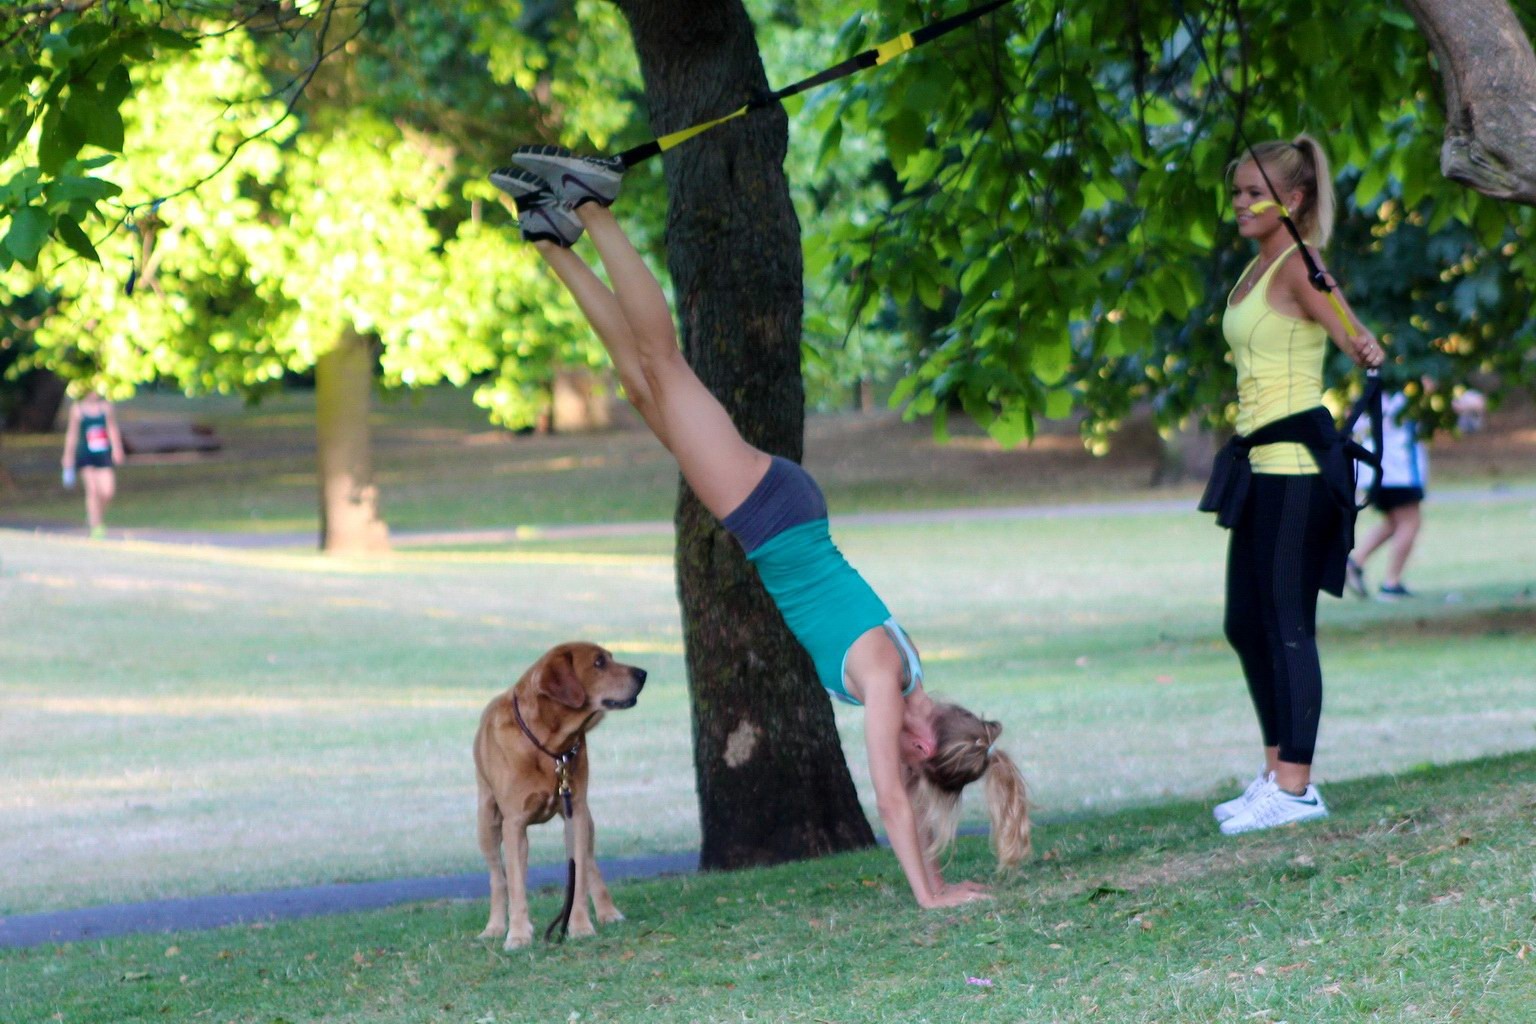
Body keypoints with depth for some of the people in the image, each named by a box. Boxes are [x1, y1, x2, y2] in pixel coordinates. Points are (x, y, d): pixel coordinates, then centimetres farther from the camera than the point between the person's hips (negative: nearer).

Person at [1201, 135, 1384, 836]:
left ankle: (1295, 787, -7)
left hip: (1297, 458, -10)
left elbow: (1345, 326, -25)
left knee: (1287, 622, -9)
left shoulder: (1298, 268, -10)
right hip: (1261, 462, 10)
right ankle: (1277, 772, 19)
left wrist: (1366, 349, -44)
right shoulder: (1254, 272, 17)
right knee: (1246, 623, 12)